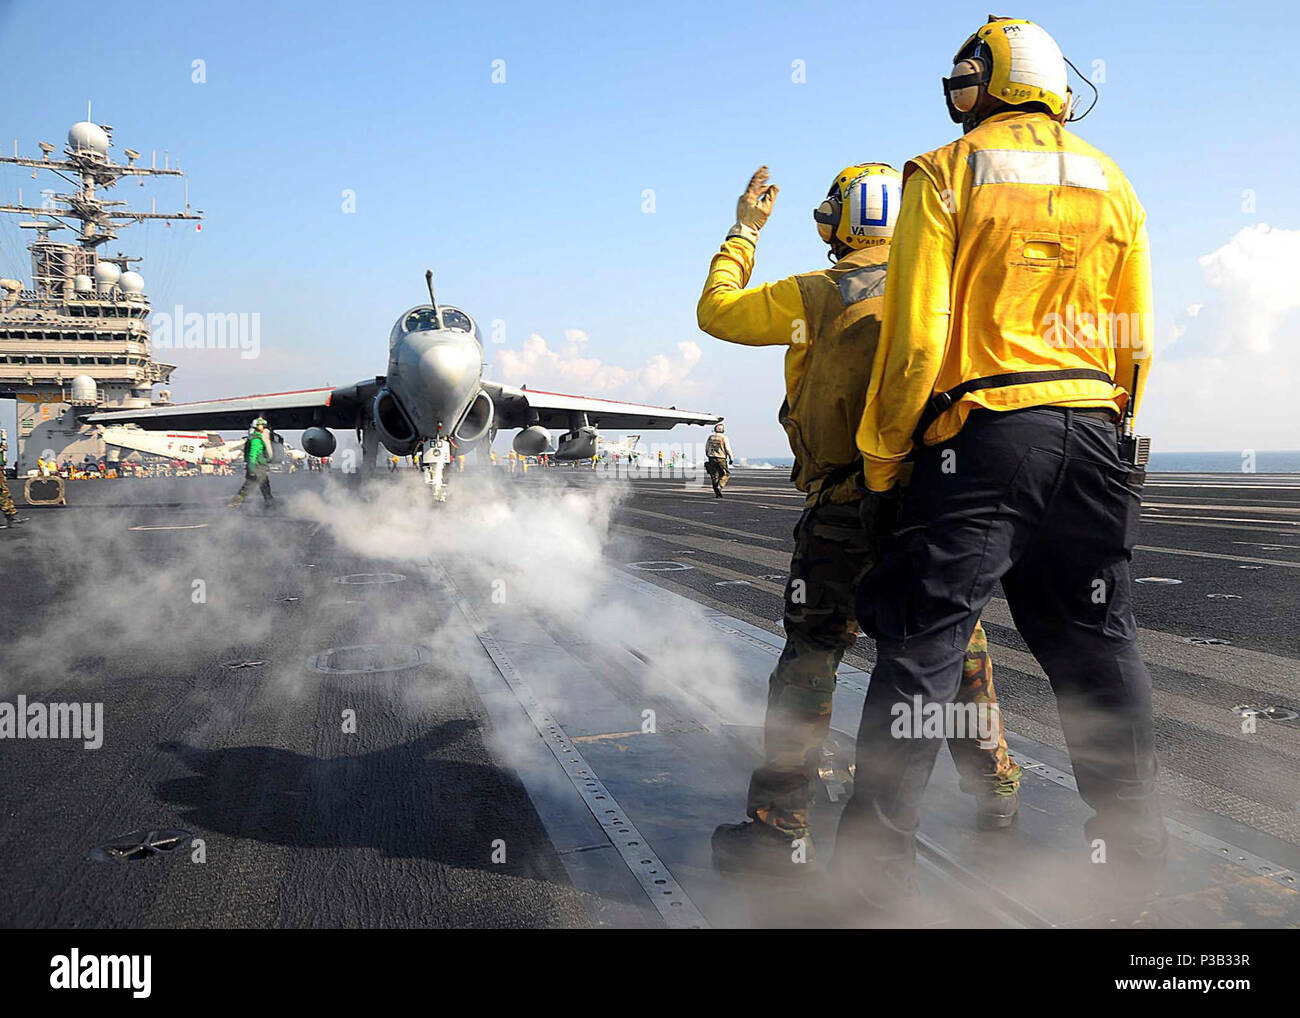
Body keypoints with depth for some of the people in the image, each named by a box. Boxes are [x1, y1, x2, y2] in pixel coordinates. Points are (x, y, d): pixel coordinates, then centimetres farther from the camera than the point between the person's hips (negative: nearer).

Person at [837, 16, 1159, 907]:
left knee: (921, 649, -1)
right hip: (1092, 436, 6)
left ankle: (877, 866, 2)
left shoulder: (947, 175, -1)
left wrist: (882, 467, -2)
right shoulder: (1112, 184, 15)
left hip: (983, 438, -5)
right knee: (1098, 648, 15)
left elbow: (915, 339, -9)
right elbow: (1136, 342, 15)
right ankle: (1136, 842, 28)